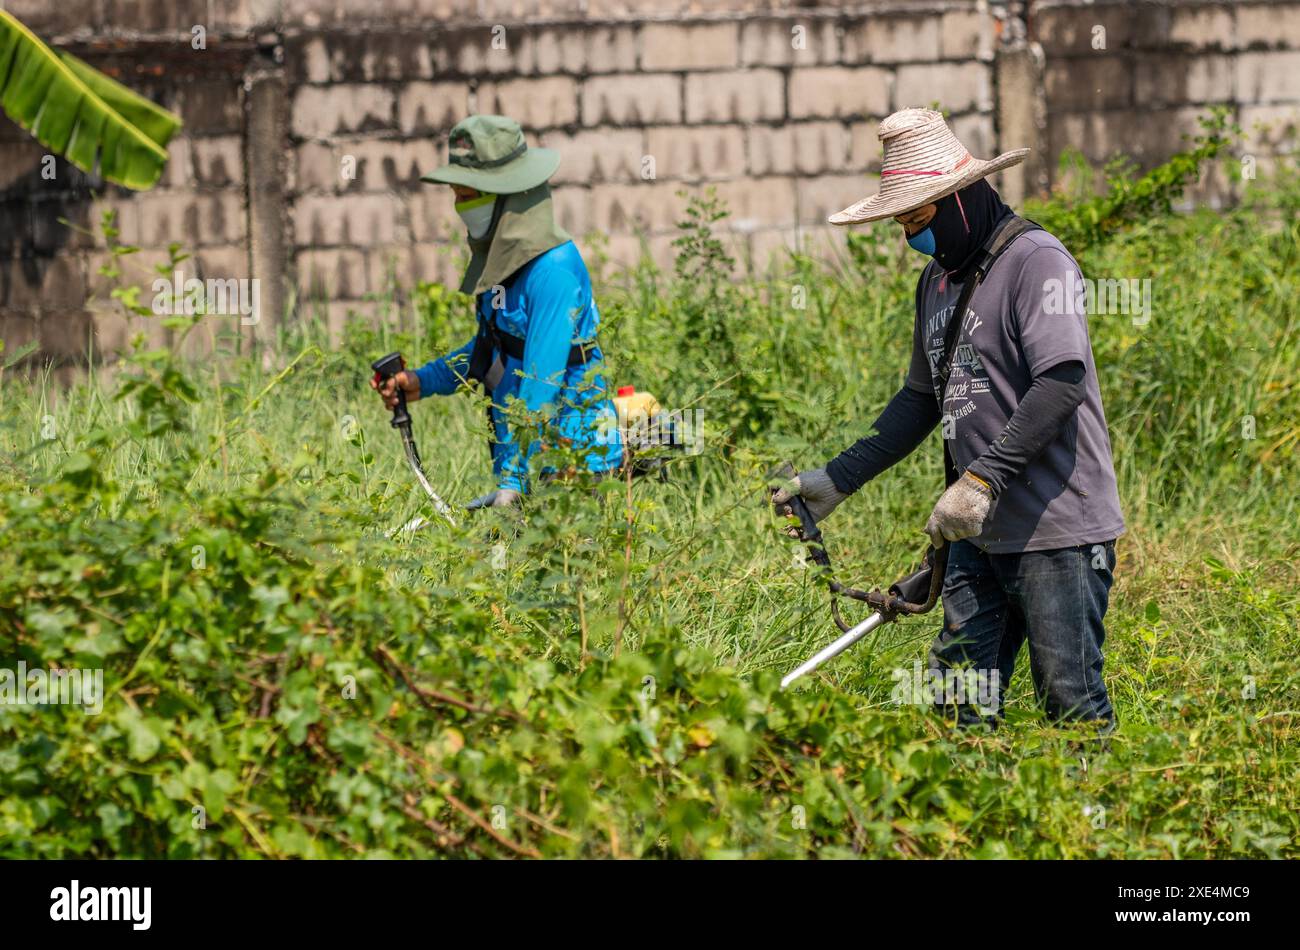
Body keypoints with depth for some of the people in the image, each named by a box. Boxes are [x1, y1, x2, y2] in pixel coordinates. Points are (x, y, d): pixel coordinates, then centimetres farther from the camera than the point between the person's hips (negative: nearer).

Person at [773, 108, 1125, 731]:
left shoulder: (1035, 261, -11)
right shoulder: (936, 281, 17)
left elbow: (1062, 381, -21)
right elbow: (922, 399, 26)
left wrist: (983, 479, -25)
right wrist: (837, 480, 18)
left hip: (1058, 527, -8)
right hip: (980, 531, 8)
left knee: (1072, 706, -6)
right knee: (958, 704, 3)